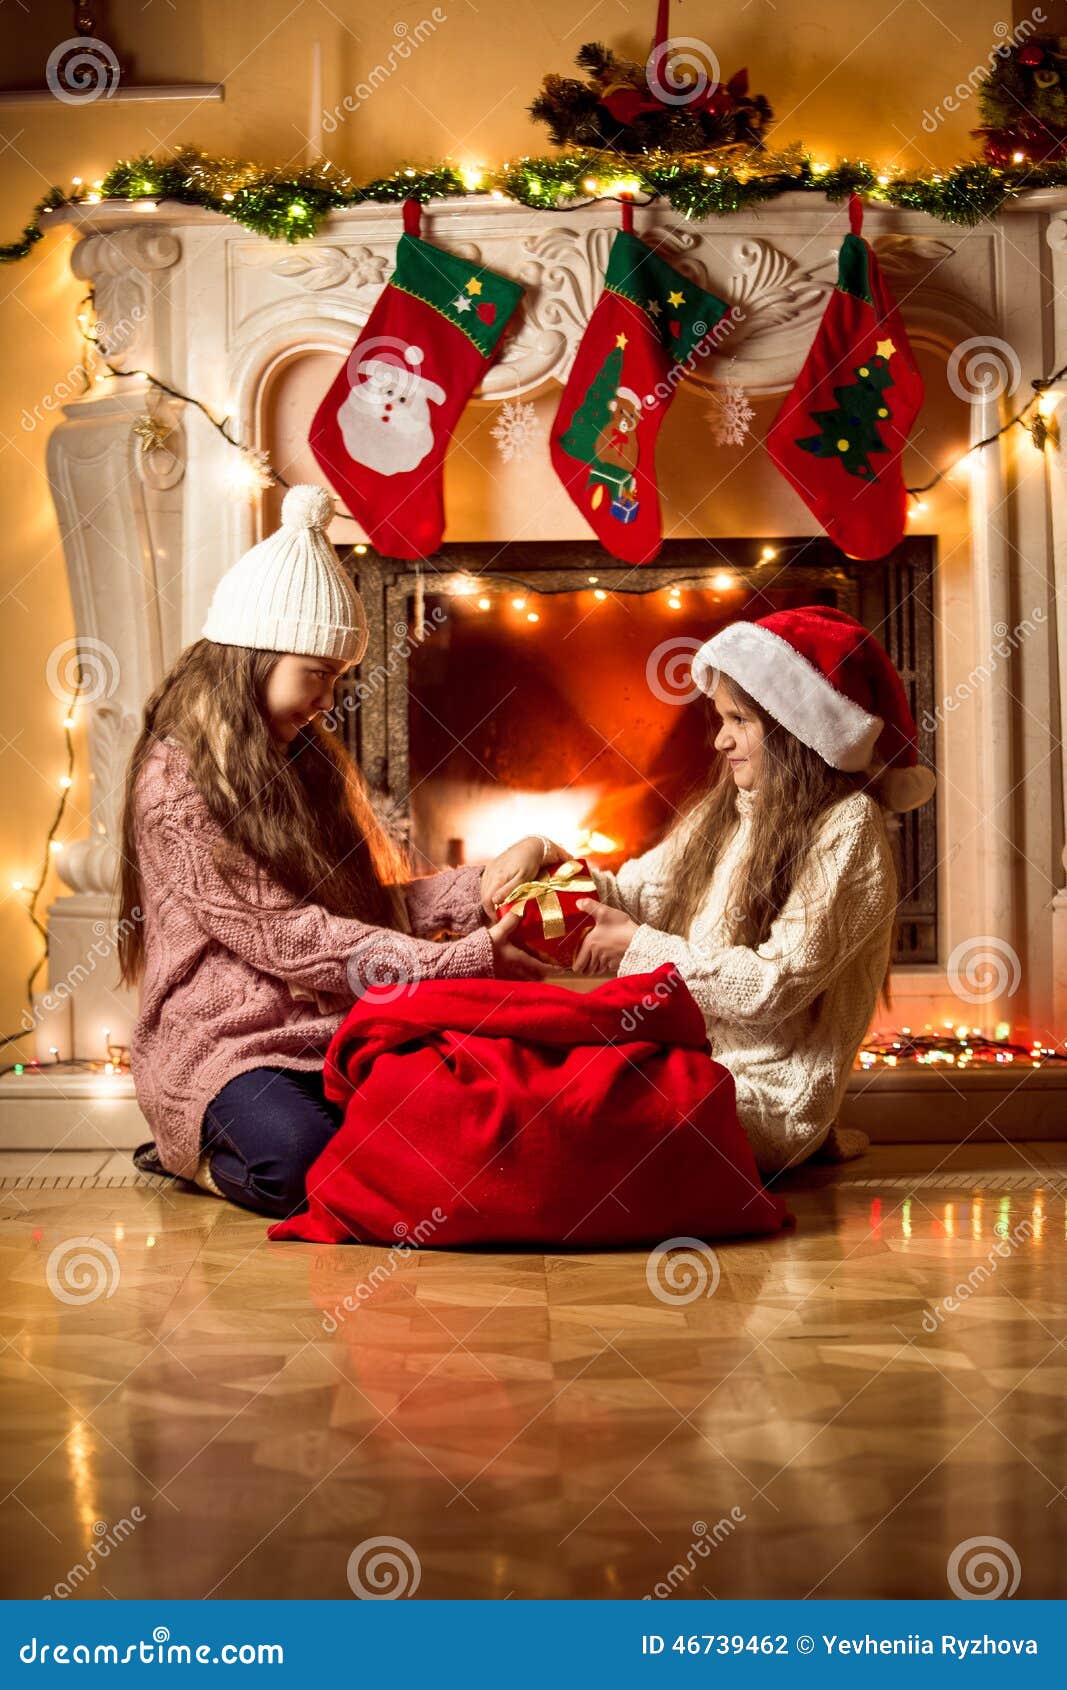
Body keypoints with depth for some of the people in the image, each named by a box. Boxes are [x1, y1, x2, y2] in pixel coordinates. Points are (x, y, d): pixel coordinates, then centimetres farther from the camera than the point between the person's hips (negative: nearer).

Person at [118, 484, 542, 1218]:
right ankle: (195, 1151, 1)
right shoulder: (176, 780, -9)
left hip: (333, 1036, 7)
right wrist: (462, 962, -20)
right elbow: (283, 936, -17)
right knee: (300, 1164, -35)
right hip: (222, 1044, -7)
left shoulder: (309, 759, 17)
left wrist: (477, 888, 0)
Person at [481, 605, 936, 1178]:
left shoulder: (847, 829, -10)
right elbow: (632, 894, 17)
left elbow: (776, 986, -17)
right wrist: (542, 854, 0)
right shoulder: (724, 814, 14)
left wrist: (639, 947, -12)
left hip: (766, 1098, -7)